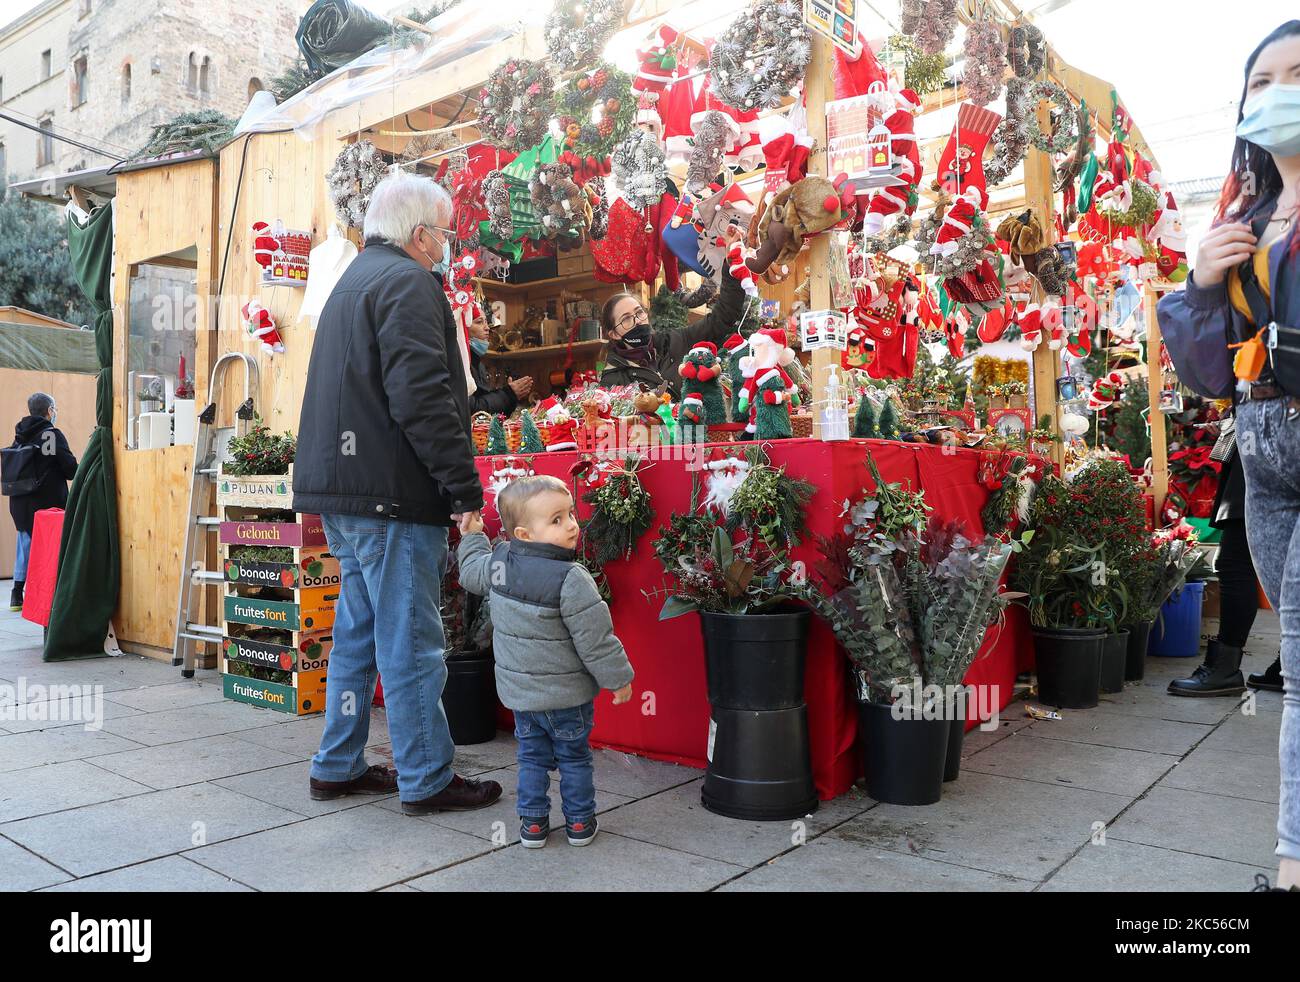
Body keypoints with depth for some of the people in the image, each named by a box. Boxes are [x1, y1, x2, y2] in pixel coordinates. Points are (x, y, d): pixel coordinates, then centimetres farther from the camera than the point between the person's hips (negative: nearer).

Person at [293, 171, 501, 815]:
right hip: (392, 493, -10)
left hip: (343, 491, 10)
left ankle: (339, 767, 25)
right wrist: (466, 488, -19)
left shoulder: (353, 281, 22)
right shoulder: (407, 281, -11)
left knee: (359, 632, 16)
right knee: (410, 644, -2)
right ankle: (426, 781, 7)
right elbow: (423, 398, -22)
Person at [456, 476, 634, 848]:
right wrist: (618, 677, -9)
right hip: (567, 693, -5)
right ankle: (579, 822, 25)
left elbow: (471, 573, 17)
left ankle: (533, 823, 24)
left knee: (532, 756, 19)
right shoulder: (571, 579, -26)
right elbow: (595, 639, -22)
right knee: (574, 757, 14)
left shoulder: (497, 563, -7)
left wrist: (472, 536, 32)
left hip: (518, 690, 5)